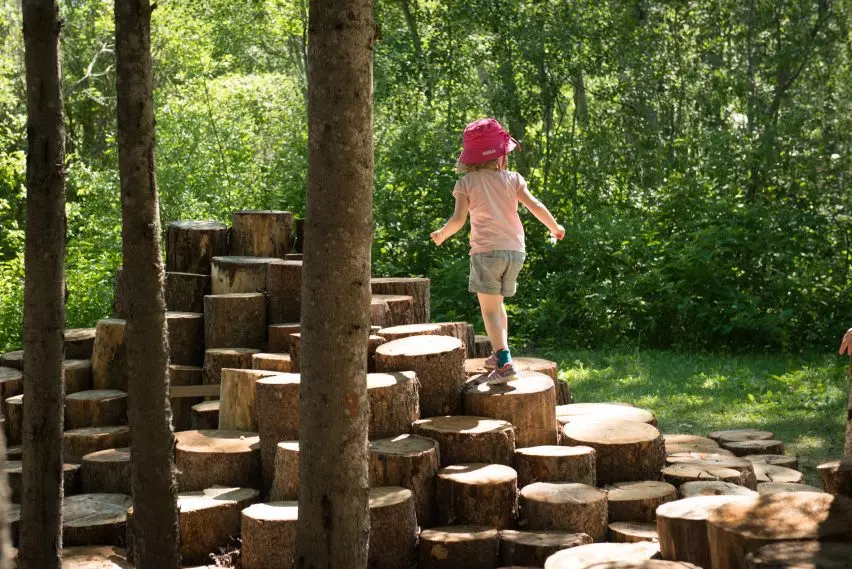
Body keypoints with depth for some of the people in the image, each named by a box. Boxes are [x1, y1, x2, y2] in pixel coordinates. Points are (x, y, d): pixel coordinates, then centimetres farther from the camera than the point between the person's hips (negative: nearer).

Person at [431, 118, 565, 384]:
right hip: (515, 251, 4)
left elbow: (459, 219, -8)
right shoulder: (512, 179, 6)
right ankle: (499, 354, 31)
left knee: (490, 309, -5)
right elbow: (535, 206, 1)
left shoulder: (466, 183, -1)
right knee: (497, 303, 23)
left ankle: (504, 362, -20)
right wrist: (555, 228, 16)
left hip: (486, 250, -4)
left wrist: (441, 234, 10)